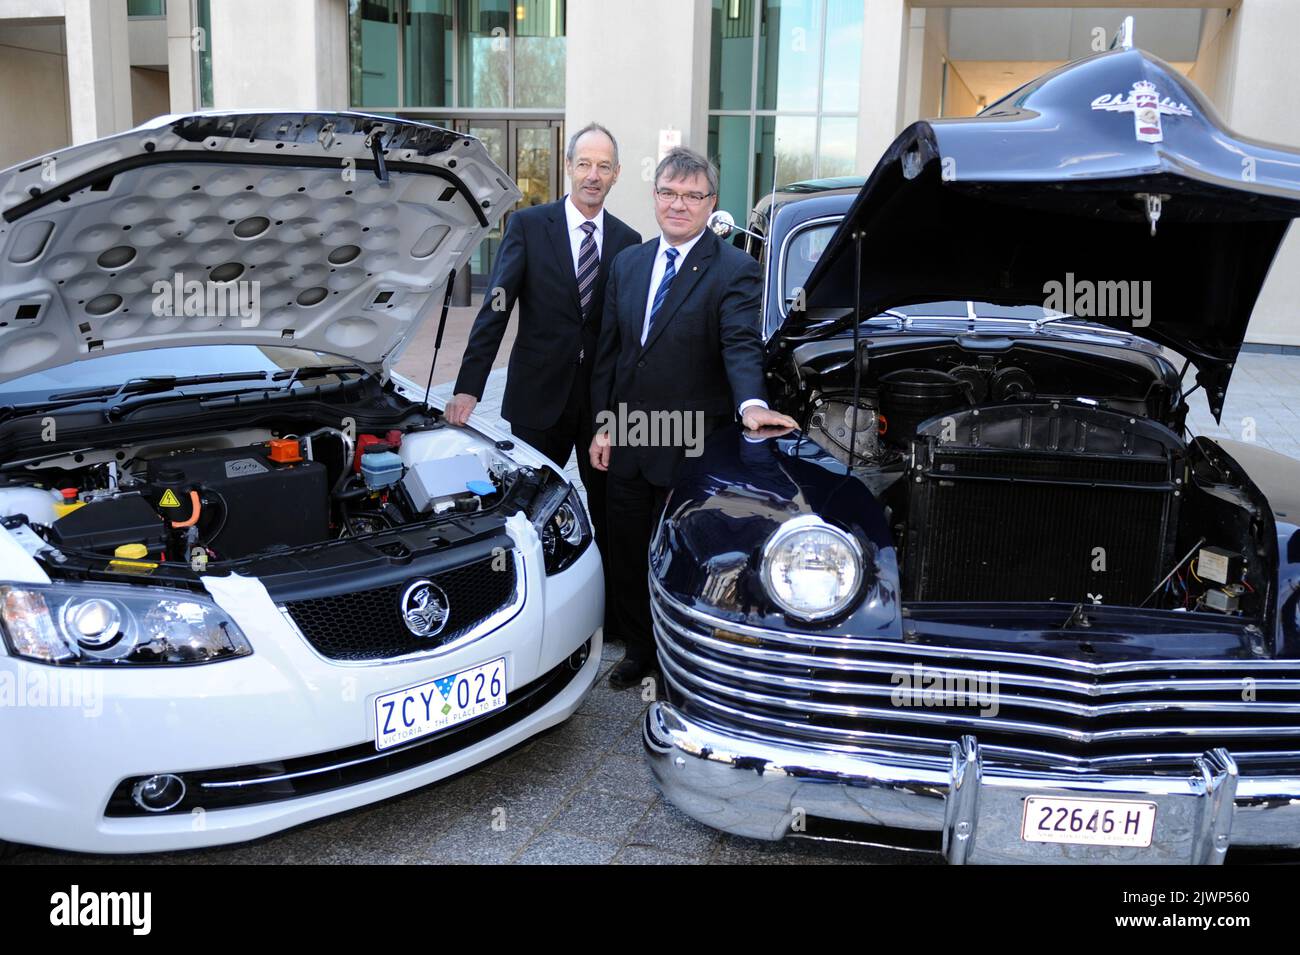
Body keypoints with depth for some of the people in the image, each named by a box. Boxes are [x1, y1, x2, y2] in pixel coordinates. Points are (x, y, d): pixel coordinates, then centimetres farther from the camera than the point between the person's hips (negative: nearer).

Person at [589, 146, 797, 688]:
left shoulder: (735, 271, -9)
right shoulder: (628, 264, 9)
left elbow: (742, 345, -24)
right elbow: (608, 351, 11)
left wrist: (751, 404, -43)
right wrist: (602, 425, 6)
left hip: (690, 453, -5)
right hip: (627, 443, 6)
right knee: (627, 556, 17)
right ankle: (639, 649, 37)